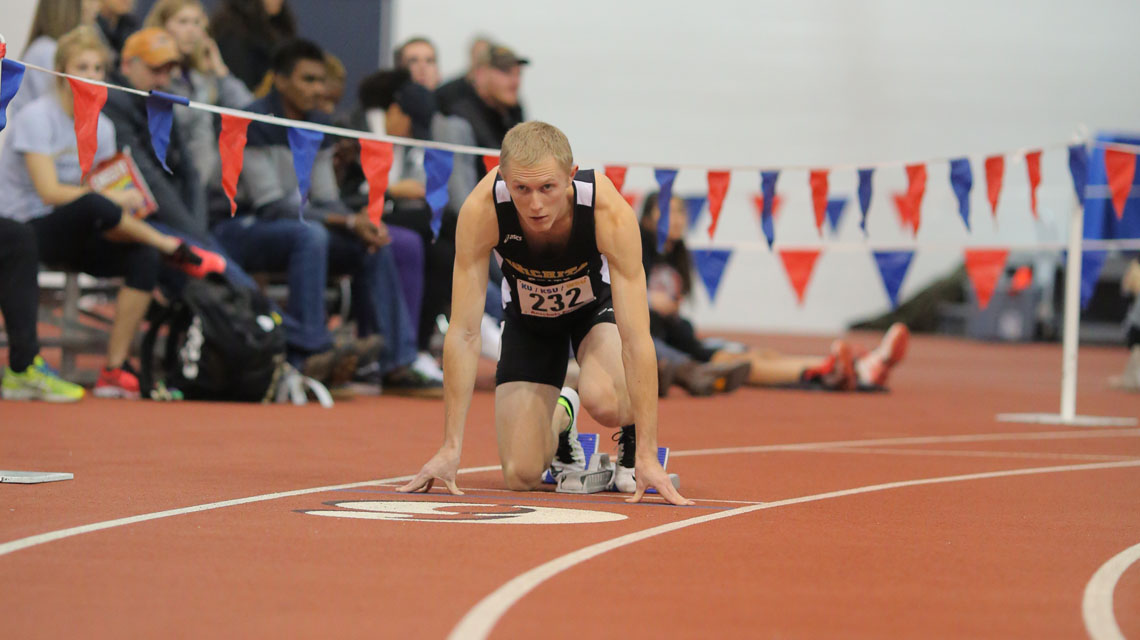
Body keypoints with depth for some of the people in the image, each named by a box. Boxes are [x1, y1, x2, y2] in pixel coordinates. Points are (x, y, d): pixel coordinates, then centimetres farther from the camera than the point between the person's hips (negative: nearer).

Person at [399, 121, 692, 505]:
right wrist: (450, 448, -31)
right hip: (529, 316, 2)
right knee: (521, 476, -9)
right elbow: (463, 333, -29)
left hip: (597, 304, -2)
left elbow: (636, 338, -37)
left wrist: (647, 455, -40)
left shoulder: (609, 211, -38)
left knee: (602, 399, -35)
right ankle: (559, 418, 27)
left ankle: (633, 443, 3)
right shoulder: (482, 211, -35)